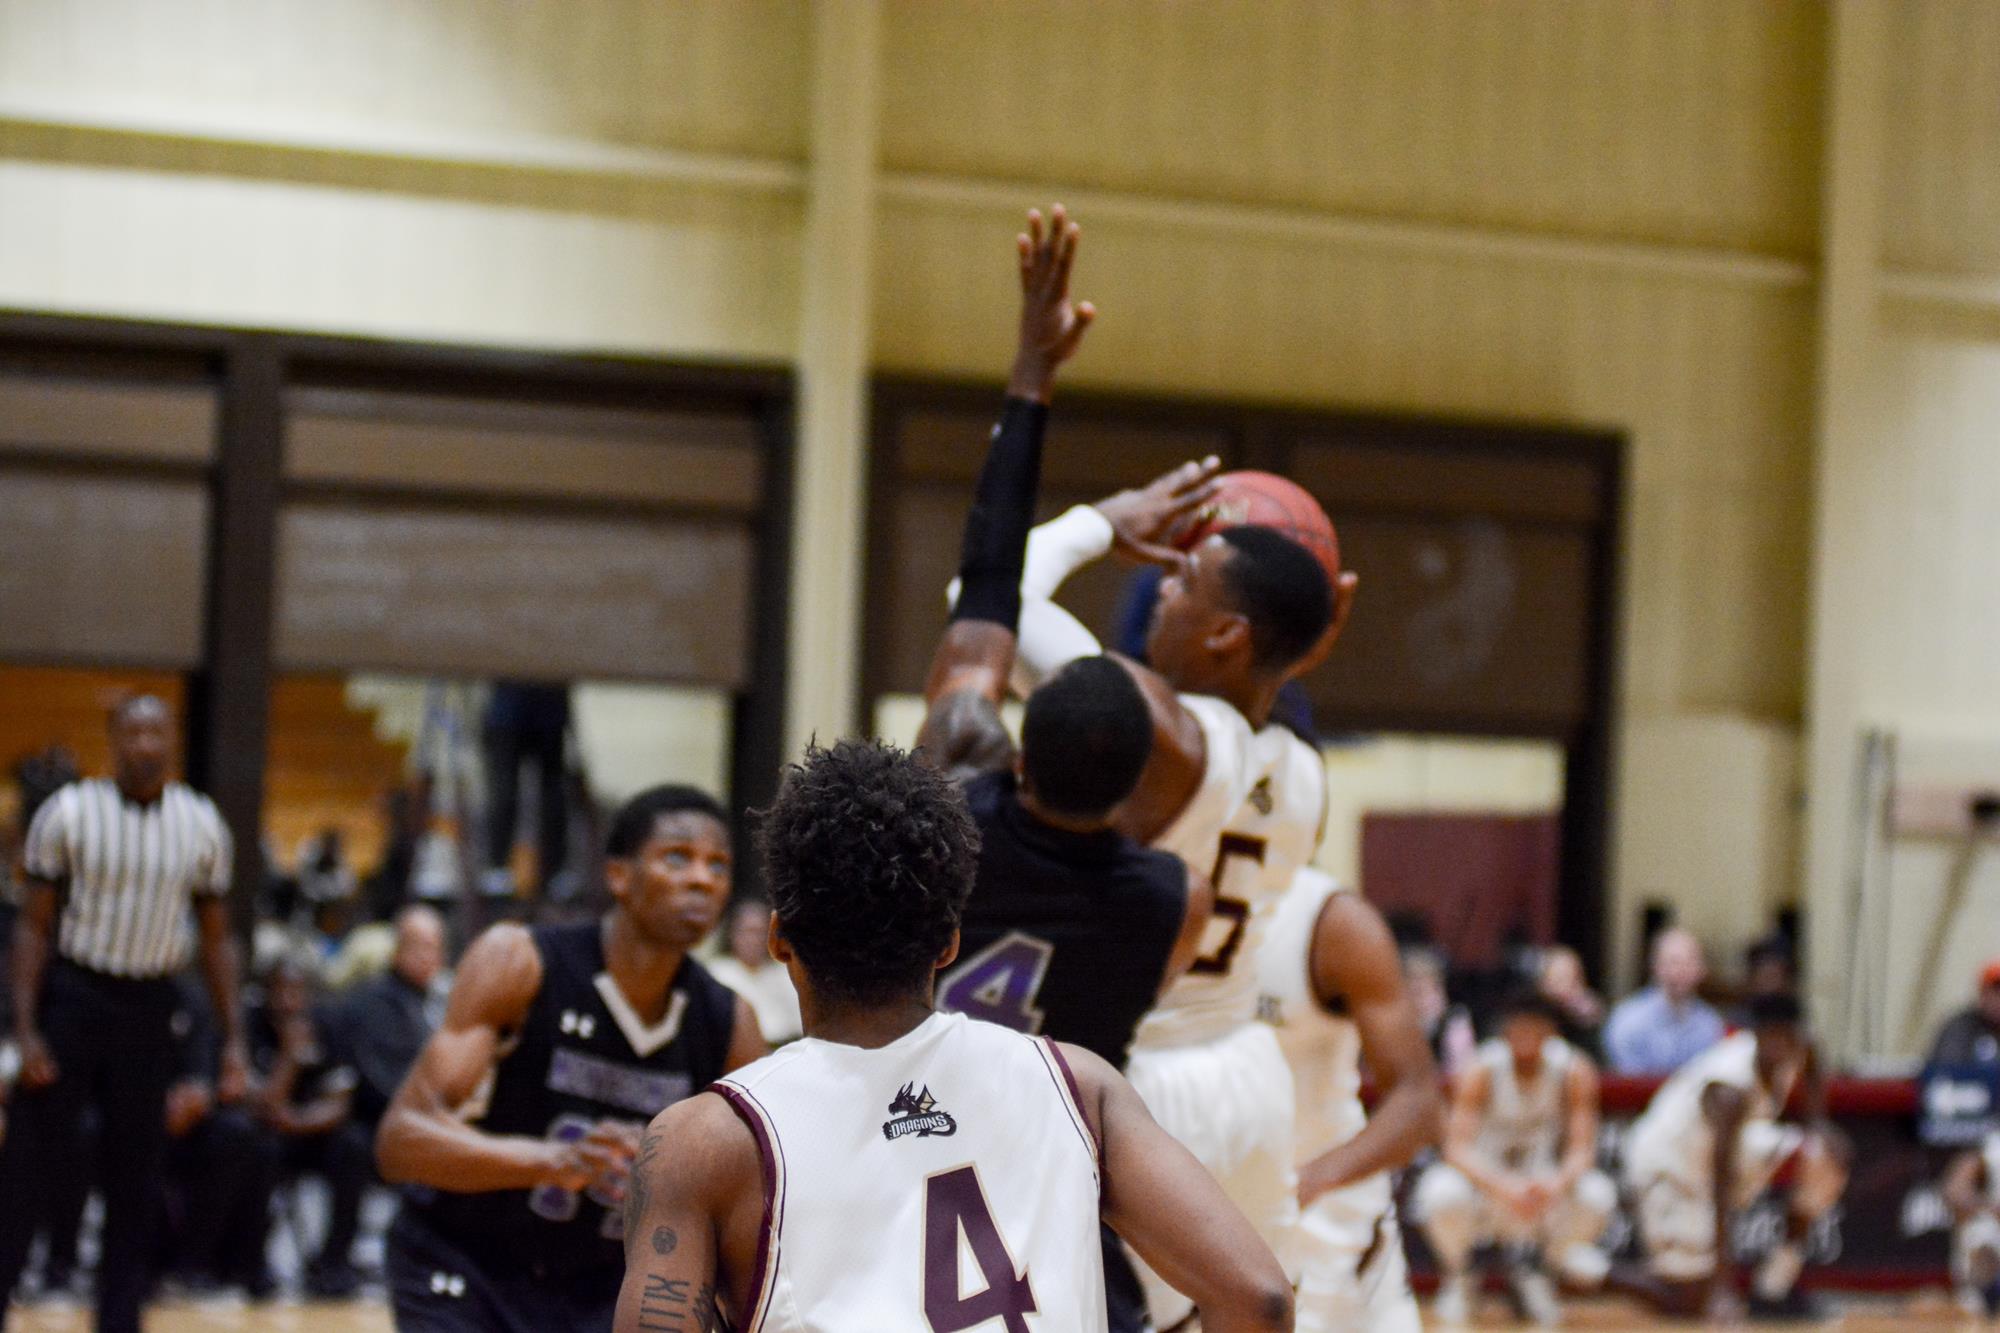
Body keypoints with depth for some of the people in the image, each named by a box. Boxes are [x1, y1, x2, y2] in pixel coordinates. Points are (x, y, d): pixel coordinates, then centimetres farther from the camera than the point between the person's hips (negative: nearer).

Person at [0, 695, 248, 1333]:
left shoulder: (201, 823, 2)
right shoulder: (68, 813, -6)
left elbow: (216, 939, 8)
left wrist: (233, 1040, 3)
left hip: (150, 1006, 3)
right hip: (73, 994, -3)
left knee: (137, 1174, 7)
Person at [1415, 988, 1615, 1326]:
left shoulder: (1575, 1072, -13)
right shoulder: (1481, 1072, -18)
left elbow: (1582, 1148, -17)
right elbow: (1457, 1148, -26)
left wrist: (1558, 1182, -40)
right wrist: (1504, 1187, -45)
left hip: (1543, 1184, 2)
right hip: (1486, 1181, -2)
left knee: (1596, 1194, -29)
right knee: (1444, 1193, -36)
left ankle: (1532, 1266, 2)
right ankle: (1456, 1274, -2)